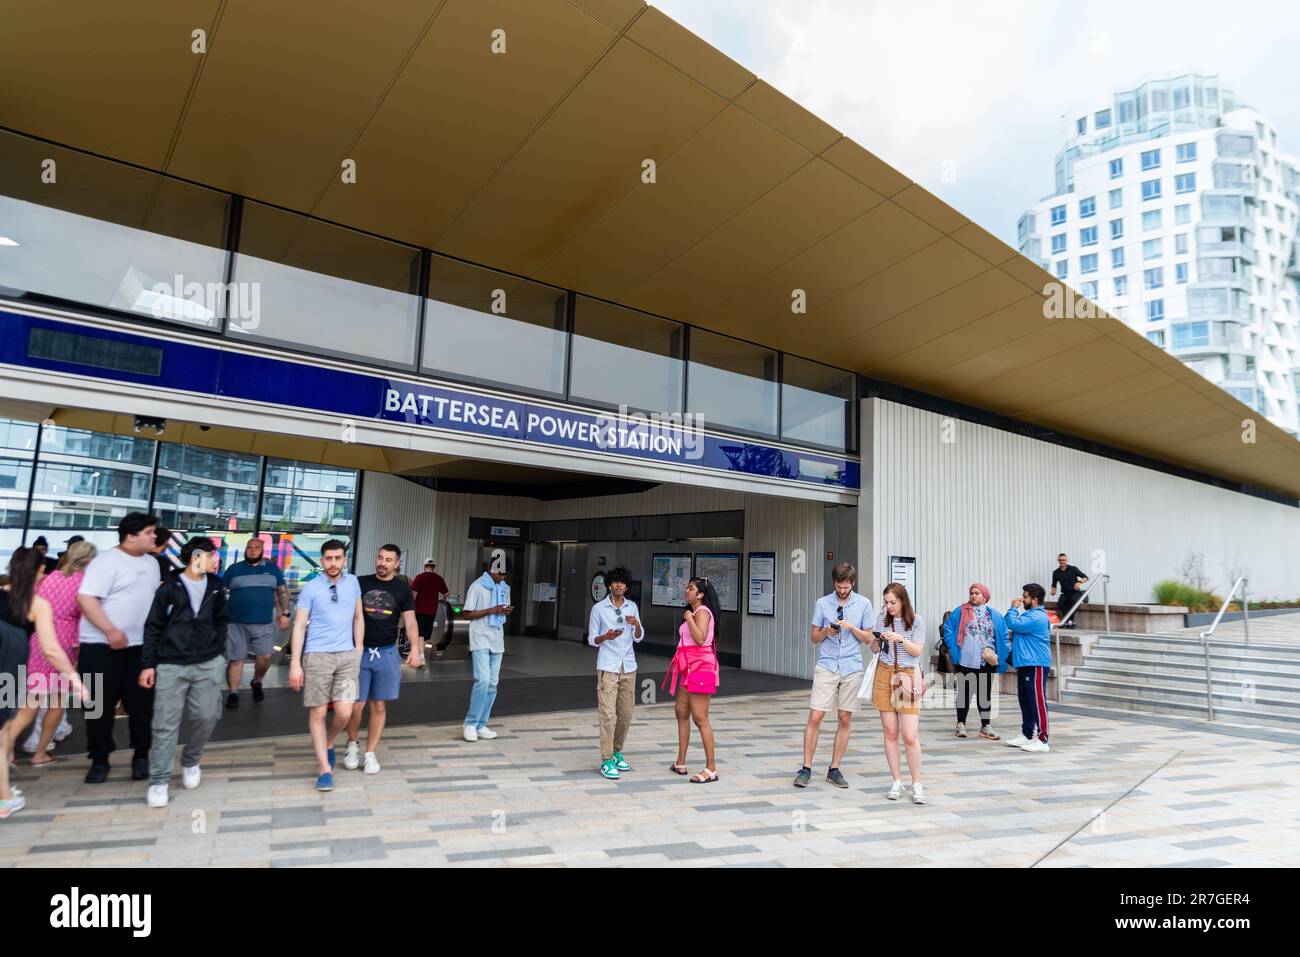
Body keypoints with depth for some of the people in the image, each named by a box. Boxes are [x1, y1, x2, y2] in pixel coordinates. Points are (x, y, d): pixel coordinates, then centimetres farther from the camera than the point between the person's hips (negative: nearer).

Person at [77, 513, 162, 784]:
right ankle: (99, 760, 17)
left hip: (141, 645, 6)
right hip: (102, 645, -5)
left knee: (141, 702, 6)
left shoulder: (151, 562, 12)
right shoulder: (107, 560, -11)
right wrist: (111, 631, -25)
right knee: (101, 704, 4)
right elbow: (86, 598, -20)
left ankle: (141, 755, 17)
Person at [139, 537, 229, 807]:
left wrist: (218, 652, 8)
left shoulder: (216, 587, 8)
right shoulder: (169, 588, -2)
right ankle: (158, 782, 6)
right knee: (166, 724, -2)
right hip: (171, 665, -3)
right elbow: (153, 628, 0)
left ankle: (190, 762, 28)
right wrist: (147, 664, -3)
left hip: (208, 664, 3)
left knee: (205, 717, 4)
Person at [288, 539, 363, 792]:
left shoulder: (353, 582, 8)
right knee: (318, 713, 2)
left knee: (344, 712, -5)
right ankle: (325, 769, 13)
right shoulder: (310, 588, -2)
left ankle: (328, 744, 27)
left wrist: (359, 649, 11)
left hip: (348, 656, 2)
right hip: (317, 655, -2)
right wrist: (295, 664, -7)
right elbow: (299, 626, -2)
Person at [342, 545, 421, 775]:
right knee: (355, 704, 0)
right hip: (359, 651, 0)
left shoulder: (402, 589, 3)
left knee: (379, 706, 5)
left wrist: (415, 648, -14)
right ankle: (352, 745, 26)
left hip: (387, 653, 0)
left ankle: (370, 754, 17)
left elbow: (409, 620, -1)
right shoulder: (361, 583, 3)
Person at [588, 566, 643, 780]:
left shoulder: (632, 607, 7)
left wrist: (636, 625, -12)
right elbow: (592, 639, 0)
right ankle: (607, 761, 0)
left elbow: (638, 638, 9)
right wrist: (606, 636, -20)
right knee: (608, 714, -7)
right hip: (608, 667, -4)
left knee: (626, 714, 9)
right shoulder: (598, 608, -3)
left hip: (628, 667, 4)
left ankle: (617, 752, 26)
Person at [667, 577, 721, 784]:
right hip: (690, 668, 11)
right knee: (681, 711, 14)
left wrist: (688, 618, -22)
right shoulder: (694, 613, 19)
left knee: (700, 718, -8)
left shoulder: (702, 612, -12)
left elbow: (700, 638, -26)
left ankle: (711, 769, -1)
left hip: (701, 667, -11)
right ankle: (680, 762, 23)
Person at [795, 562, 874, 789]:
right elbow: (814, 638, 7)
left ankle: (834, 770, 17)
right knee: (815, 717, -6)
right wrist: (826, 632, -14)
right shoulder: (822, 603, 3)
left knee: (845, 720, 6)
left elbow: (868, 638, 6)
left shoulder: (863, 604, 4)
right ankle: (806, 768, 3)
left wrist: (851, 627, -12)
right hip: (826, 666, -1)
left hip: (852, 669, 1)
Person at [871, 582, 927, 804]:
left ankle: (917, 784, 7)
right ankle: (897, 782, 15)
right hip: (884, 675, 3)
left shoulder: (916, 620, -2)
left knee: (911, 736, -7)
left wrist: (900, 639, -20)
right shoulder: (882, 618, 5)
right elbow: (874, 650, 10)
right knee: (890, 733, 4)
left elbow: (918, 651, -6)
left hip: (907, 677, -3)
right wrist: (876, 640, -11)